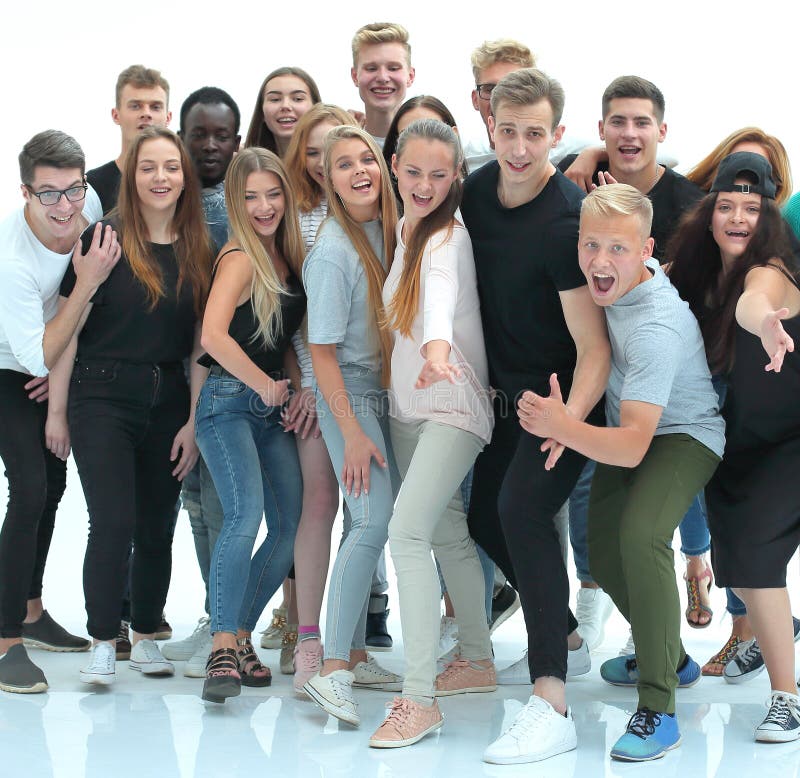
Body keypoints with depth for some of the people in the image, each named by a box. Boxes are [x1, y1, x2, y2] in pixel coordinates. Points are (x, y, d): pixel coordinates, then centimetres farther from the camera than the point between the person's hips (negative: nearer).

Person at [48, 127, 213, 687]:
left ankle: (146, 636, 25)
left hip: (169, 404, 4)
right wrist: (57, 409, -3)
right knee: (114, 522, -11)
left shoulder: (200, 253, 5)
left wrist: (194, 420, 2)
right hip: (102, 399, -3)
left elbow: (202, 344, 7)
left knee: (158, 529, 9)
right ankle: (102, 644, 1)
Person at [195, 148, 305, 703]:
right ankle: (224, 647, -19)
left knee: (292, 526, 1)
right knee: (246, 512, -23)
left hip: (274, 407, 7)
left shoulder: (289, 256, 11)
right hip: (230, 401, -7)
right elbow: (214, 336, -22)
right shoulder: (240, 258, -11)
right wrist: (265, 385, -12)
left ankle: (241, 635, 14)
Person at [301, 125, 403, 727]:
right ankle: (333, 671, -15)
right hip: (348, 394, -8)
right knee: (375, 521, -16)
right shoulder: (333, 253, -19)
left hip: (381, 390, 8)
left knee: (379, 520, 8)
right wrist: (352, 432, -17)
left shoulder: (384, 230, 4)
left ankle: (356, 655, 18)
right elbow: (323, 352, -16)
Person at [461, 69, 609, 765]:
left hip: (565, 394, -8)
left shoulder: (566, 222, -25)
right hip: (507, 391, 8)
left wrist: (568, 420, -40)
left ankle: (552, 705, -28)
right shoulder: (478, 190, -2)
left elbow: (593, 346, -25)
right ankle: (567, 636, 39)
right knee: (484, 516, 15)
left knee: (521, 506, -27)